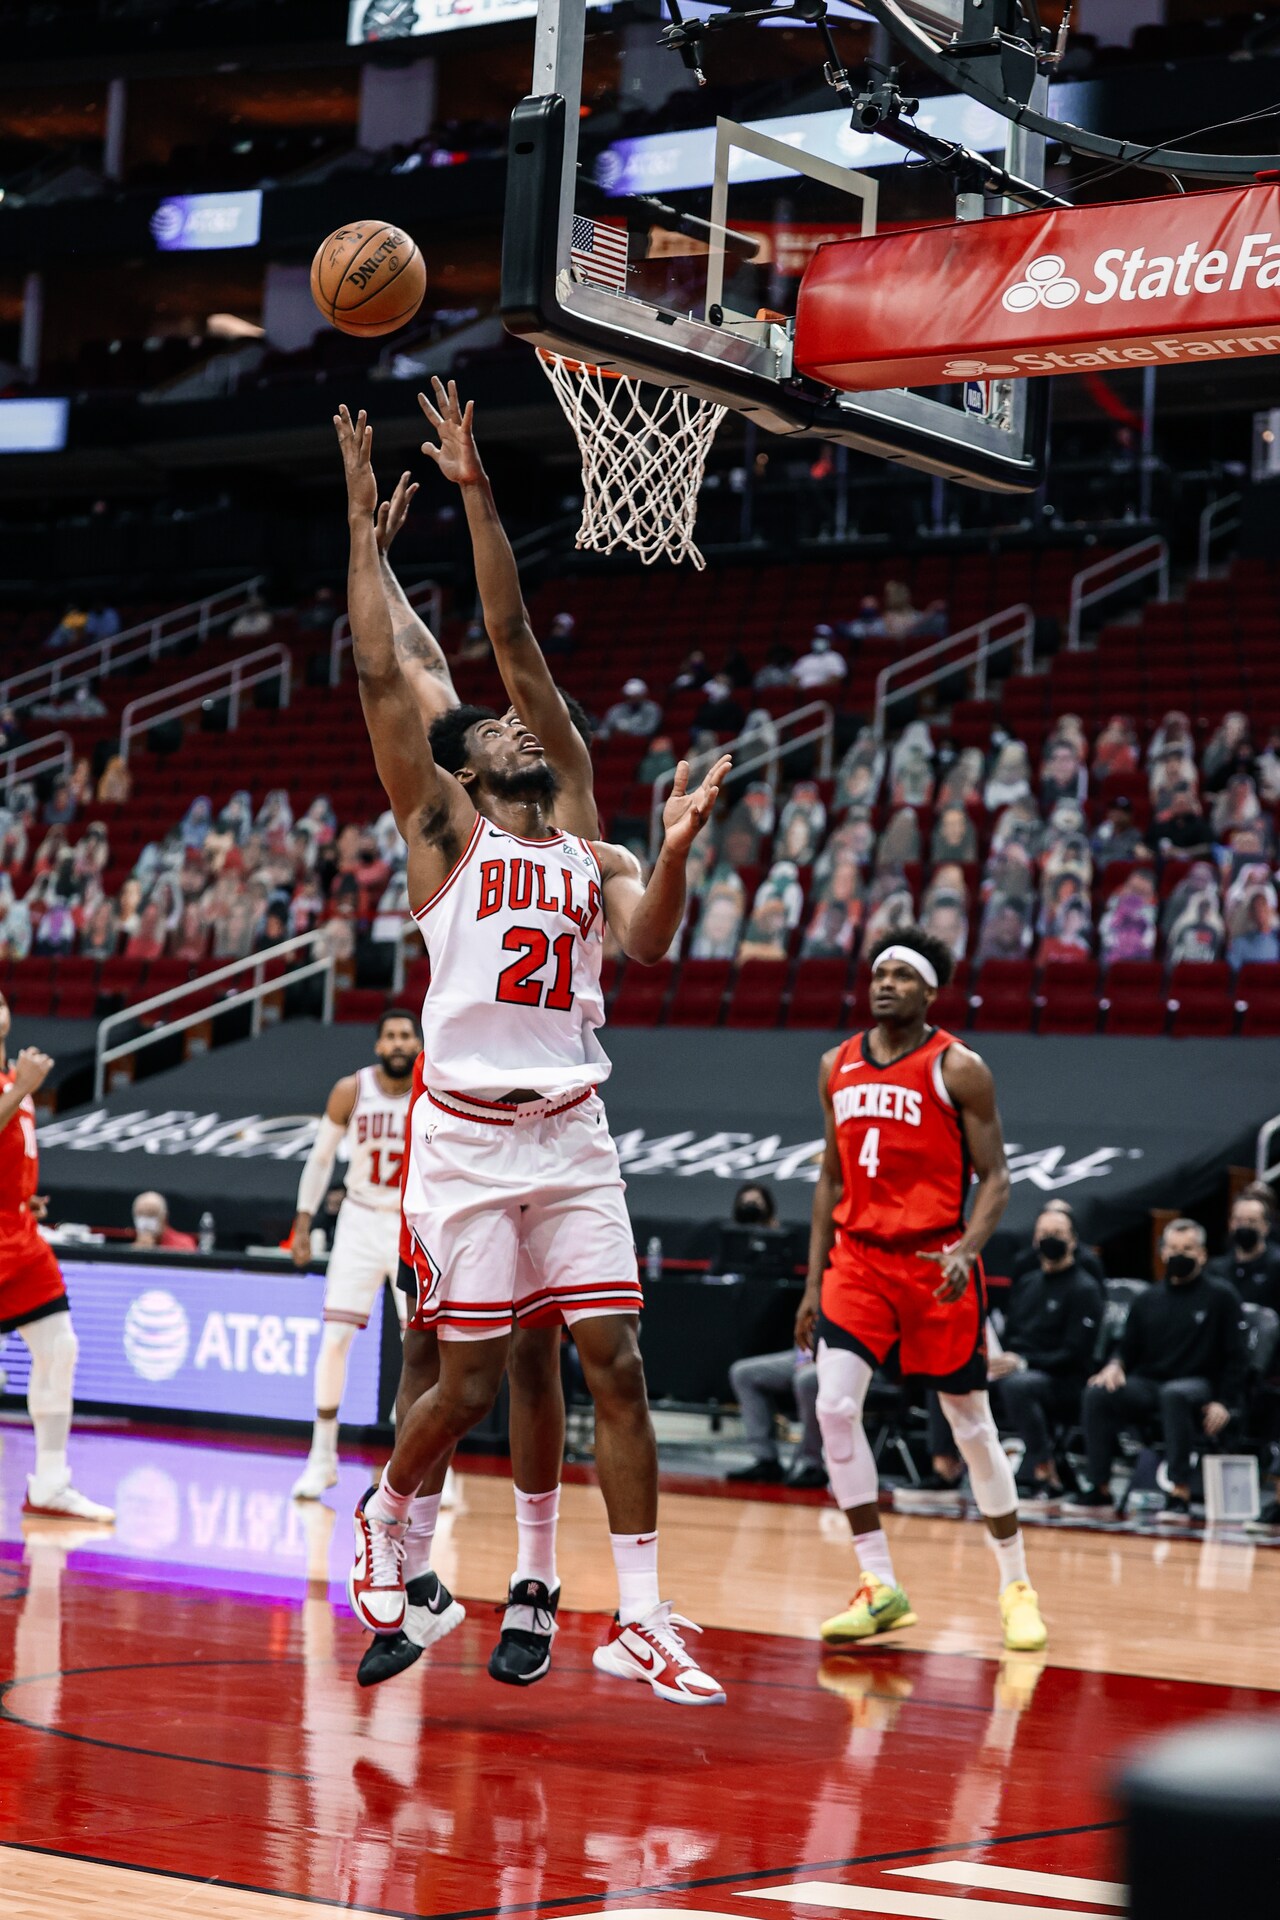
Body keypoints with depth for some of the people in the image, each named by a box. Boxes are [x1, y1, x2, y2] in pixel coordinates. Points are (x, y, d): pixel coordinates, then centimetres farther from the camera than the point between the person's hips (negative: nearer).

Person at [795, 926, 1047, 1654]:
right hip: (858, 1258, 4)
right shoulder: (838, 1066, 9)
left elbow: (995, 1177, -6)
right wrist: (814, 1283, 12)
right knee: (835, 1408, -12)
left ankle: (1017, 1585, 20)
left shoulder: (958, 1069, -6)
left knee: (972, 1426, 4)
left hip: (934, 1262, -4)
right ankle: (881, 1587, -3)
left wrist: (967, 1251, -24)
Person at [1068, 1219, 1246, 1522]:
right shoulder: (1148, 1300, 17)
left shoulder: (1221, 1296, 5)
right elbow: (1129, 1351, 19)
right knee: (1098, 1393, -26)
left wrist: (1224, 1403, -12)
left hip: (1198, 1386, -4)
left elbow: (1234, 1357, 1)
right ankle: (1100, 1491, -22)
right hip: (1147, 1384, 4)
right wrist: (1115, 1367, -6)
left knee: (1174, 1394, -41)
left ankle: (1180, 1494, -39)